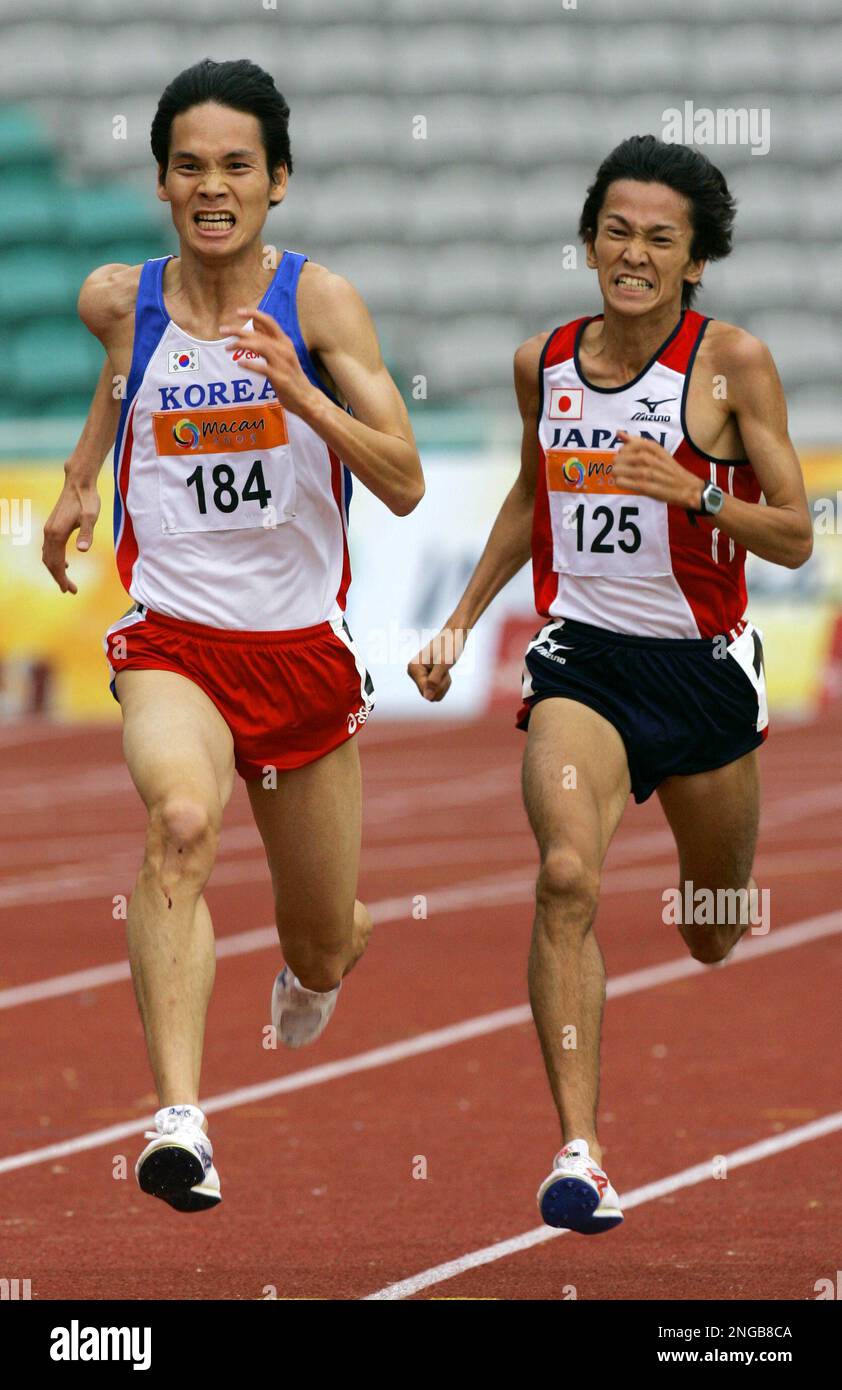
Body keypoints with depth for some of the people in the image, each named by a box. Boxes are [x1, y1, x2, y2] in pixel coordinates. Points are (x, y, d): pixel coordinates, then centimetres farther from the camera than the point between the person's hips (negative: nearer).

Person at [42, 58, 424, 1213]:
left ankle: (310, 968, 55)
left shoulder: (316, 302, -8)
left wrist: (299, 393, -28)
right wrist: (81, 478, 21)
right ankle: (178, 1120, -44)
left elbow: (404, 484, -16)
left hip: (304, 646, 1)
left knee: (327, 946, 15)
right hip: (172, 640, -1)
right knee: (182, 821, -35)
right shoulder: (119, 301, -1)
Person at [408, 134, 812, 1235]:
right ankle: (578, 1147, -28)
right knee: (568, 876, -25)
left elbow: (795, 538, -9)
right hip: (581, 655, 1)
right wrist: (460, 625, 18)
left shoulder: (733, 361, -9)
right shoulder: (544, 362, 3)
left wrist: (694, 491, -25)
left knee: (716, 934, 15)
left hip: (703, 663, -1)